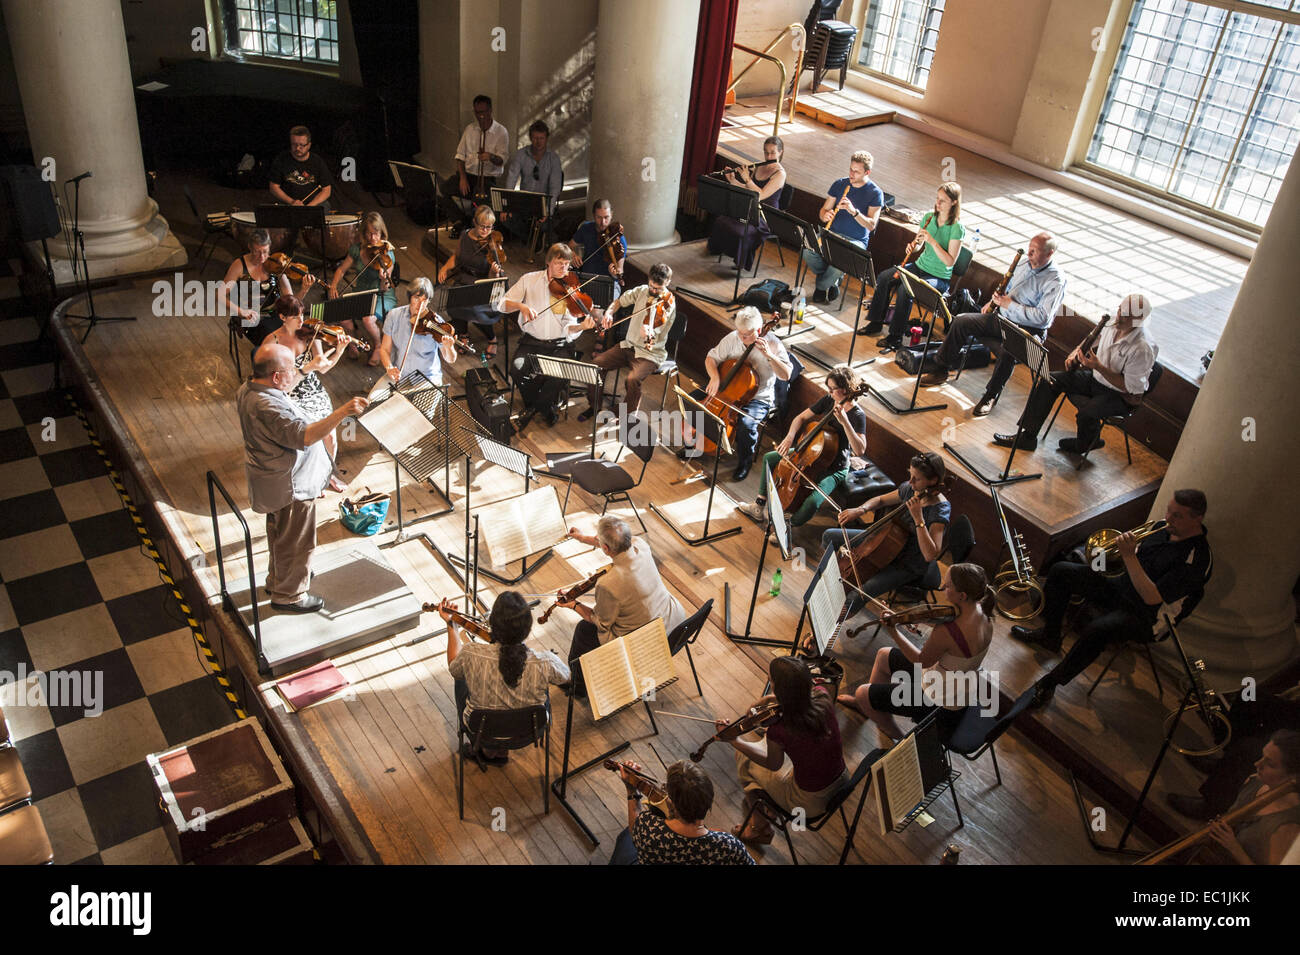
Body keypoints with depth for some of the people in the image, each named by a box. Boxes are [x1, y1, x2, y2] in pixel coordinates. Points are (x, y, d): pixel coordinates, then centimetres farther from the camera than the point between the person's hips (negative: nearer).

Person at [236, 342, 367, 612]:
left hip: (275, 483, 10)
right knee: (296, 542, 11)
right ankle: (289, 595, 29)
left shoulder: (247, 390, -4)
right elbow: (304, 436, -48)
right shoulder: (269, 407, -36)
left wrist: (306, 371, 11)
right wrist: (342, 412, -55)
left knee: (280, 534, 30)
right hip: (291, 487, -10)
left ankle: (277, 579, 51)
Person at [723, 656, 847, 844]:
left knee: (744, 757, 15)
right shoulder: (821, 695, -18)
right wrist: (773, 698, -2)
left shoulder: (779, 731, -31)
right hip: (842, 781, 5)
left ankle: (759, 827, 32)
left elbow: (774, 764, -8)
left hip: (810, 803, -5)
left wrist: (733, 741, -2)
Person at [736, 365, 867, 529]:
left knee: (812, 502, -33)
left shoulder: (858, 415, -25)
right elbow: (801, 417, 2)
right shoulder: (828, 399, -7)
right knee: (769, 458, 13)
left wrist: (845, 422, -44)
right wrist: (790, 437, -17)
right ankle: (759, 507, 21)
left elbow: (860, 450, -38)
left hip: (835, 470, -8)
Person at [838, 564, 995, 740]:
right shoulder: (982, 611, -14)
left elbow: (922, 660, -21)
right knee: (884, 655, 23)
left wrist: (892, 631, -17)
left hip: (943, 704, -9)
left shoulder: (946, 632, -39)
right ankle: (865, 705, 46)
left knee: (863, 693, 3)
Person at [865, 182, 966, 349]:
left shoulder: (957, 228, -16)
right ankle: (876, 322, 1)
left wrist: (932, 241, -28)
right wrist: (913, 245, -12)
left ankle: (896, 337, -19)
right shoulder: (929, 217, 3)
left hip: (939, 277, -7)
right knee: (883, 278, -12)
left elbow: (950, 261, -21)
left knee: (904, 290, -31)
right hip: (920, 266, 7)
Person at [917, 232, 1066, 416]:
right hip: (1001, 317, 7)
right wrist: (995, 301, 6)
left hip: (1028, 329, -7)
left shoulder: (1056, 281, -15)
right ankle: (941, 371, 2)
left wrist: (1010, 304, -22)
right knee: (961, 321, -6)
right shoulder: (1024, 263, 7)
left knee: (1008, 351, -38)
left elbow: (1043, 317, -24)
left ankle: (990, 396, -21)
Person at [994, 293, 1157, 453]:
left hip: (1121, 396, -8)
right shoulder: (1112, 324, -7)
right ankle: (1027, 436, -3)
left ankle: (1084, 445, 4)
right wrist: (1075, 353, -5)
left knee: (1087, 412, -34)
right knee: (1050, 381, -5)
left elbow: (1129, 387, -24)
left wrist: (1098, 366, -29)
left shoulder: (1142, 349, -28)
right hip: (1096, 376, 8)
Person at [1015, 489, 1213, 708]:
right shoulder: (1167, 527, -1)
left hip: (1147, 617, -9)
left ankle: (1049, 683, -20)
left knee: (1097, 630, -37)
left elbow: (1152, 598, -29)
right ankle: (1050, 636, 17)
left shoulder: (1197, 558, -25)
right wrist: (1126, 548, -8)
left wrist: (1129, 556, -32)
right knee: (1060, 571, 2)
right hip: (1121, 588, 9)